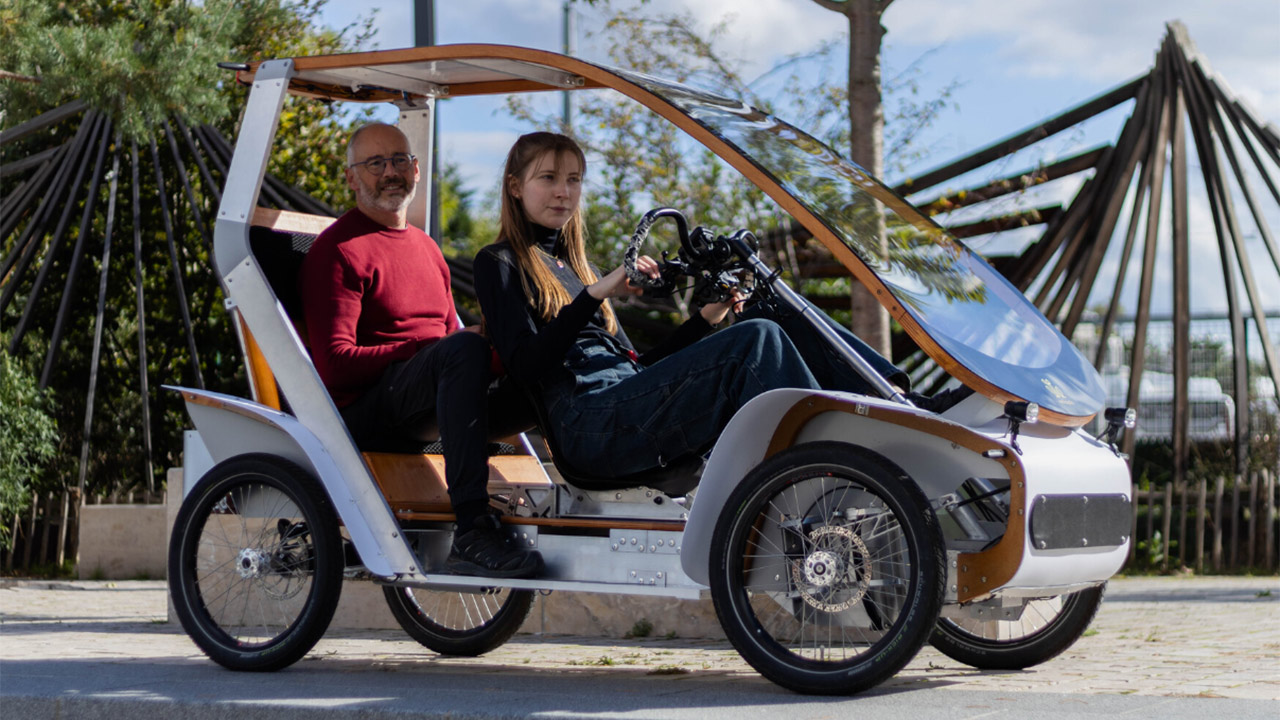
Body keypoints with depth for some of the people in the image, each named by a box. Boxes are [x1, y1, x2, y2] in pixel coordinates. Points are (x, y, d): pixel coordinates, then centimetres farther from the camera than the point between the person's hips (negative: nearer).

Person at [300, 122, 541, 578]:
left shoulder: (426, 247, 25)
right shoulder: (338, 249, -2)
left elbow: (452, 333, 23)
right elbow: (334, 365, -12)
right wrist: (425, 348, -16)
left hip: (428, 414, 8)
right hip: (363, 412, -8)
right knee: (464, 351, -35)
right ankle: (471, 534, -44)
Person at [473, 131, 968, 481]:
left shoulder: (574, 265, 31)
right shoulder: (500, 265, 7)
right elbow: (527, 366, -9)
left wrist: (704, 321, 15)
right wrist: (595, 295, -17)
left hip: (629, 410, 8)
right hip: (589, 424, -7)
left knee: (778, 322, -7)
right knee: (757, 340, -26)